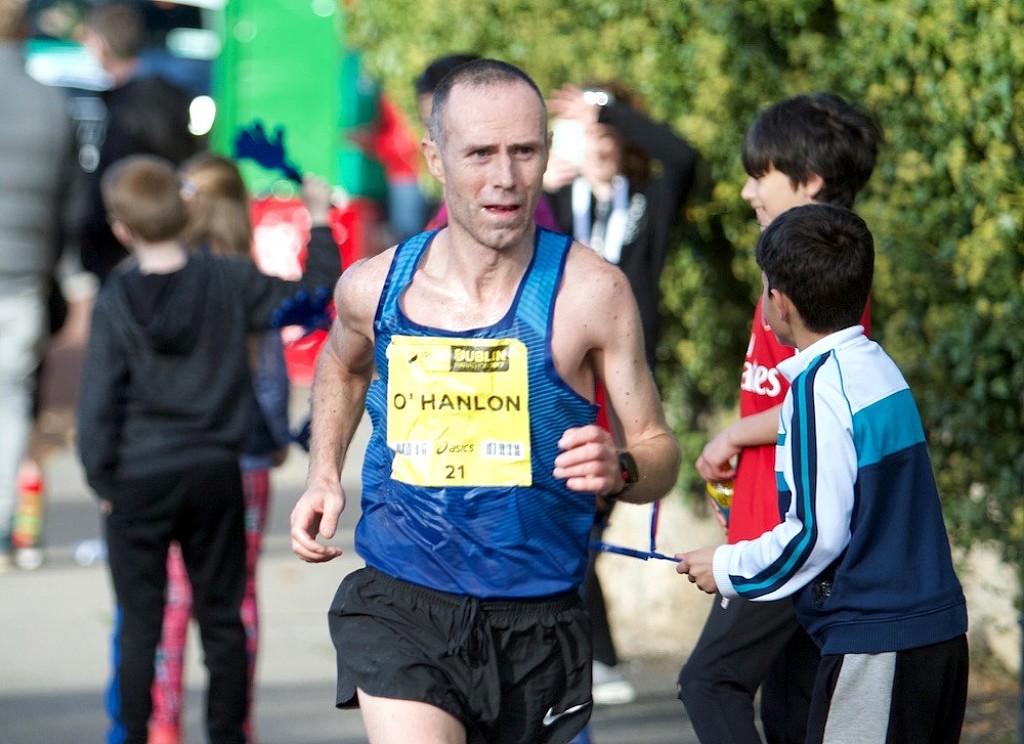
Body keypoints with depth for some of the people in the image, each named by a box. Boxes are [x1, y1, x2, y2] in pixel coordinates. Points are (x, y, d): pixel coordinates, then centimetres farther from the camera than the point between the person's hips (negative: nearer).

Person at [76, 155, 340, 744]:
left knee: (139, 623, 6)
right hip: (215, 473, 2)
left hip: (139, 480, -2)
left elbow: (99, 402, -10)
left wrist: (103, 480, 1)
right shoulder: (229, 283, -7)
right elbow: (311, 295, 4)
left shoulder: (116, 302, -11)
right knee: (222, 618, 12)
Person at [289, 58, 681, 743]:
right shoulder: (374, 287, -1)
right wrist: (325, 476, 12)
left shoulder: (590, 291, -10)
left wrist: (619, 470, -25)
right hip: (399, 609, 0)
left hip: (535, 624, 0)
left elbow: (659, 451, -4)